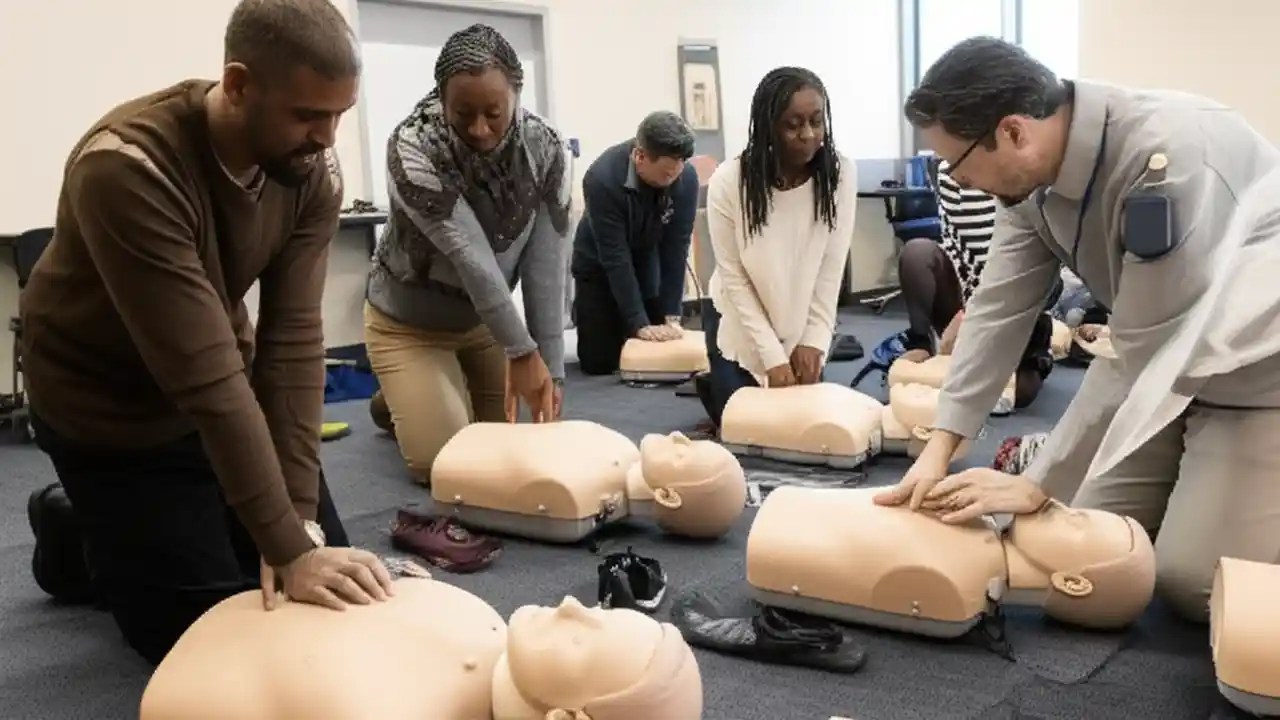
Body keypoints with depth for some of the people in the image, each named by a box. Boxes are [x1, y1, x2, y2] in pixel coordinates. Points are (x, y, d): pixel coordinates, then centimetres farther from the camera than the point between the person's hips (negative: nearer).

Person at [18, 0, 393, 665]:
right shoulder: (127, 168, -34)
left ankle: (126, 530, 29)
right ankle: (74, 537, 22)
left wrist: (301, 521, -26)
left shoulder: (312, 176, -16)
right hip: (111, 409, -5)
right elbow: (201, 376, -38)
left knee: (331, 594, 10)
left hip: (228, 390, 6)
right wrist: (288, 546, -37)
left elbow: (293, 340, -20)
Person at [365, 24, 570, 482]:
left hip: (488, 318, 4)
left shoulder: (544, 148, -18)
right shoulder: (413, 147, -29)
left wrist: (551, 367, -23)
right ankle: (396, 400, 23)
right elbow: (469, 255, -33)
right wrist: (522, 352, -34)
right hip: (410, 322, -4)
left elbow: (546, 266, -20)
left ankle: (420, 396, 41)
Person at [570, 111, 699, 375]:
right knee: (599, 362, -5)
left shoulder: (686, 177, -23)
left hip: (649, 264, 3)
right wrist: (639, 324, -32)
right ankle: (581, 313, 26)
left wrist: (672, 316, -23)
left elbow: (676, 248, -19)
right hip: (599, 267, -3)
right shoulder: (602, 178, -33)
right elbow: (615, 258, -31)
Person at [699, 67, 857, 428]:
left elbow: (831, 269, -13)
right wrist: (772, 355, -22)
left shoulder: (841, 174, -19)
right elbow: (734, 277, -18)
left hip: (803, 326, 2)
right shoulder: (729, 181, -23)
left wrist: (814, 341, -18)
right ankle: (708, 385, 33)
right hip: (741, 324, -2)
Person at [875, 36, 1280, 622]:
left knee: (1194, 581, -12)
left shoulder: (1170, 164, -36)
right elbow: (997, 310, -8)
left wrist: (1040, 486, -24)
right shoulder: (1033, 173, -12)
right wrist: (940, 447, -14)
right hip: (1162, 357, 7)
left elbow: (1149, 360, -31)